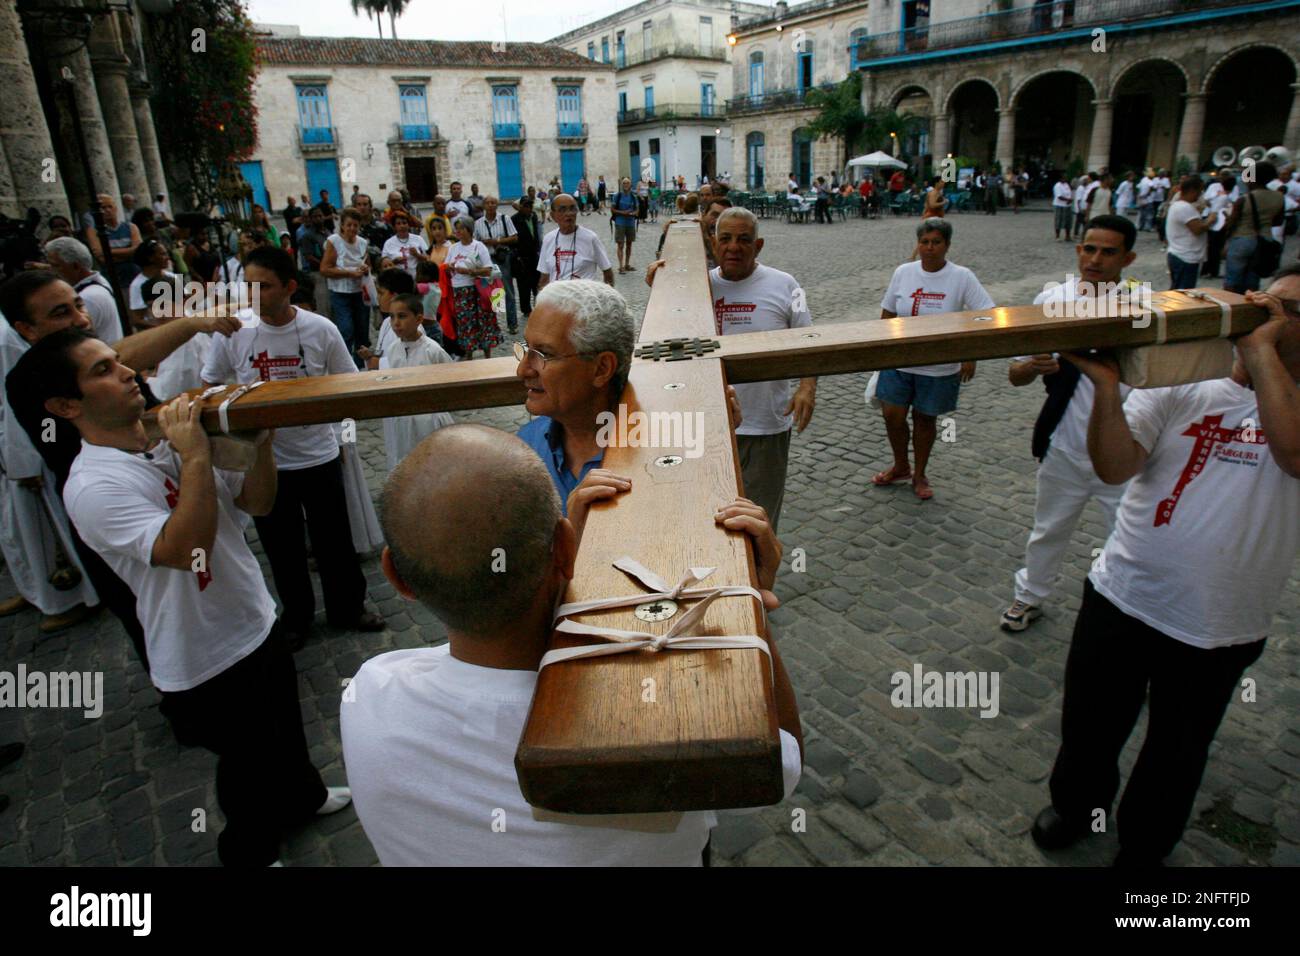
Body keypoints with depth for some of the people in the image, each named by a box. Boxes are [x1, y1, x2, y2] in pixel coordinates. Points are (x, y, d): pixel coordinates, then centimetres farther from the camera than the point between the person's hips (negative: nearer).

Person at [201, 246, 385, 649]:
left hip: (318, 456, -1)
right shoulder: (232, 331, -9)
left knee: (334, 540, 13)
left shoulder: (321, 329, -11)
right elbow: (209, 388, 4)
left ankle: (347, 608, 35)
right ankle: (296, 617, 36)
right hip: (263, 460, 1)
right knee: (282, 548, 16)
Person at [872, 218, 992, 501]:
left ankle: (919, 475, 30)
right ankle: (901, 467, 28)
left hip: (940, 367, -2)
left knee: (925, 419, 10)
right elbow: (888, 313, 7)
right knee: (892, 415, 2)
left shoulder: (962, 277, -11)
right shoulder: (903, 272, -2)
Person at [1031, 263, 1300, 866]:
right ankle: (1076, 804, 49)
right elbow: (1115, 466, -15)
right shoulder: (1180, 385, -3)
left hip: (1216, 634, -1)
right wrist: (1105, 385, -30)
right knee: (1087, 728, 19)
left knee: (1175, 759, 19)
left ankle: (1142, 849, 46)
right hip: (1119, 597, 1)